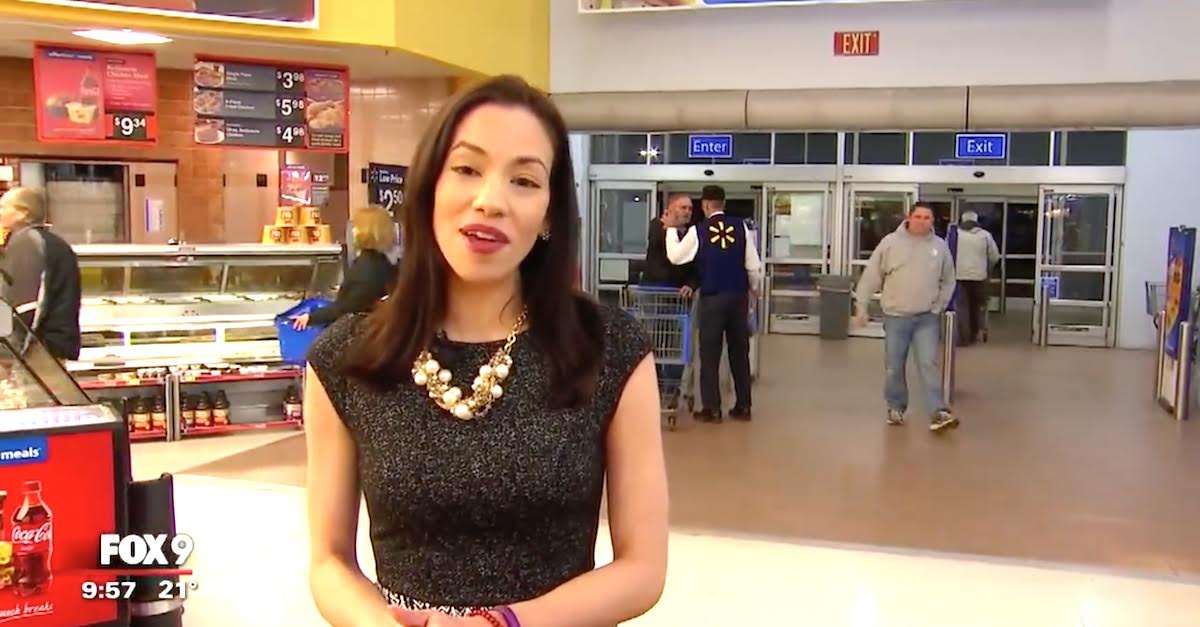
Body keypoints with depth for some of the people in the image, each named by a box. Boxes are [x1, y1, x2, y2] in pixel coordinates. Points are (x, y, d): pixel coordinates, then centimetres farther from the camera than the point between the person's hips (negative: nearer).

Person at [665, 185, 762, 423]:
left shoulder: (697, 230, -5)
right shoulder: (740, 226, 0)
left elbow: (675, 257, 3)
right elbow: (753, 265, 2)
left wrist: (671, 229, 13)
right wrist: (754, 288, 19)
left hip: (712, 297, -2)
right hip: (739, 295, 2)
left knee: (710, 353, 4)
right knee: (739, 351, 11)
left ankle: (711, 408, 4)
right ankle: (743, 406, 15)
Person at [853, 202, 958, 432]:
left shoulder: (940, 246, 3)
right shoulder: (891, 242, -4)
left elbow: (948, 281, 13)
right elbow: (871, 276, -1)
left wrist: (939, 307, 4)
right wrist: (862, 306, -3)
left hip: (927, 318, 0)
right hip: (896, 316, 0)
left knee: (929, 363, -7)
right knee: (894, 367, 8)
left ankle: (938, 412, -9)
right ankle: (896, 407, 25)